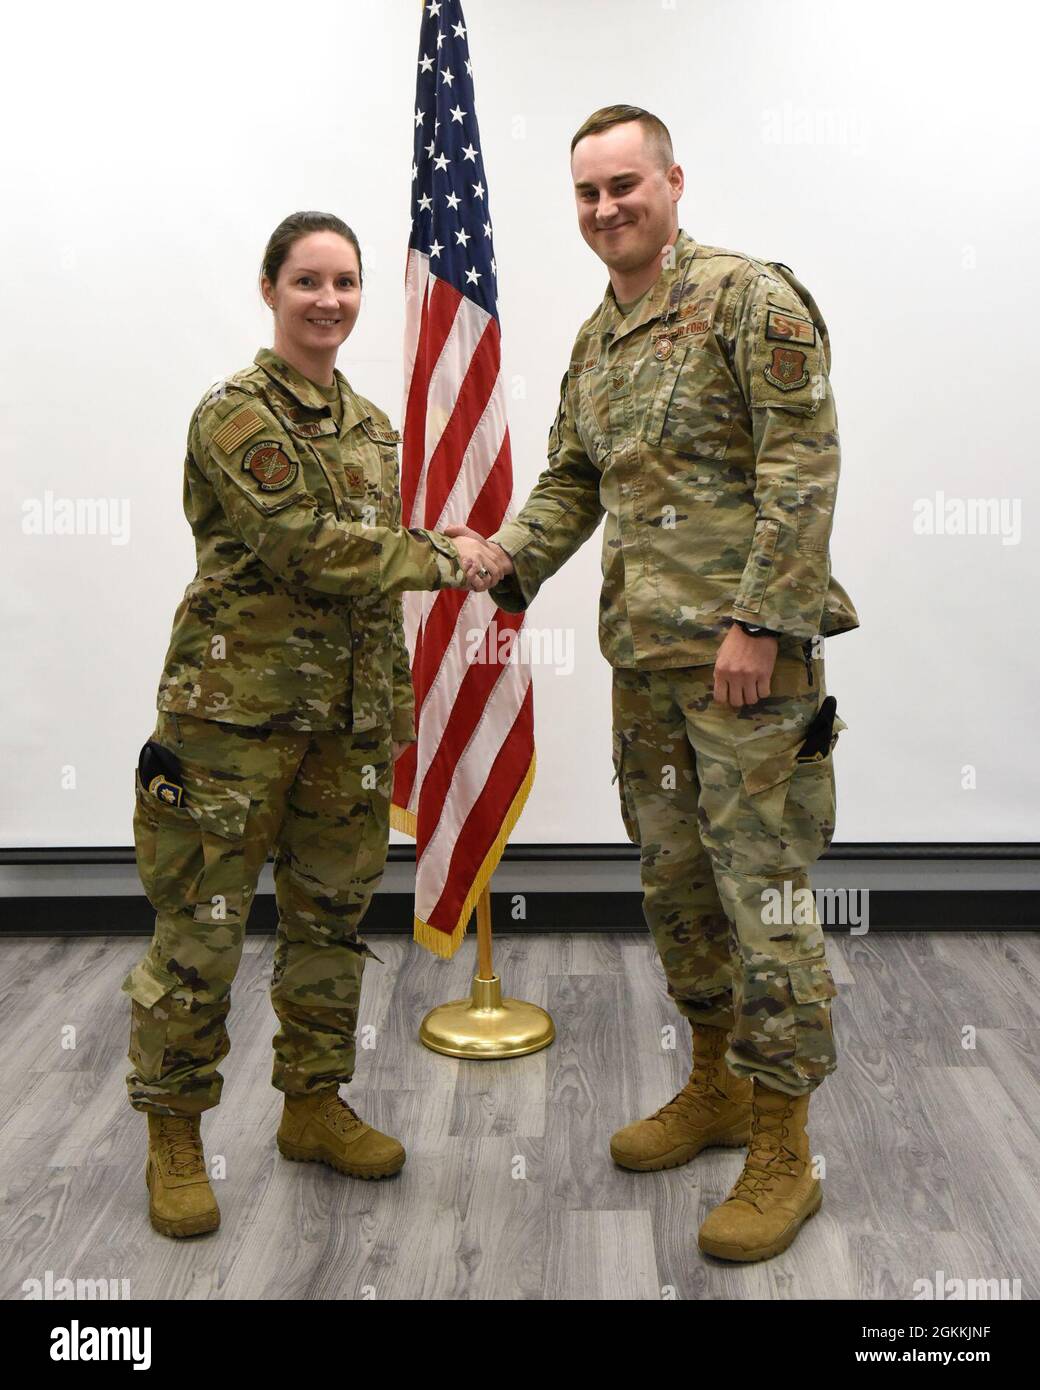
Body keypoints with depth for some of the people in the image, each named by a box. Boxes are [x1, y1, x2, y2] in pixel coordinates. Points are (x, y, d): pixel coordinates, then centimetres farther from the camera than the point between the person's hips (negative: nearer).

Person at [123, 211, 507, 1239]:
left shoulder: (370, 423, 15)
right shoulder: (235, 413, -7)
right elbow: (308, 547, -18)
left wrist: (396, 700, 17)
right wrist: (442, 559, -10)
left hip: (347, 714, 7)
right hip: (235, 709, -7)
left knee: (331, 917, 14)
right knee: (201, 929, 0)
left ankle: (314, 1104, 31)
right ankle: (173, 1138, 18)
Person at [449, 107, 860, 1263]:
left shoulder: (747, 297, -7)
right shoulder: (594, 341, 17)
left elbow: (802, 462, -14)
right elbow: (569, 484, 20)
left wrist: (758, 622, -20)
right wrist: (505, 569, 3)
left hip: (742, 647, -8)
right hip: (641, 655, 8)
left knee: (760, 884, -4)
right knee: (672, 875, 15)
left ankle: (782, 1154, 11)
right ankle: (716, 1088, 33)